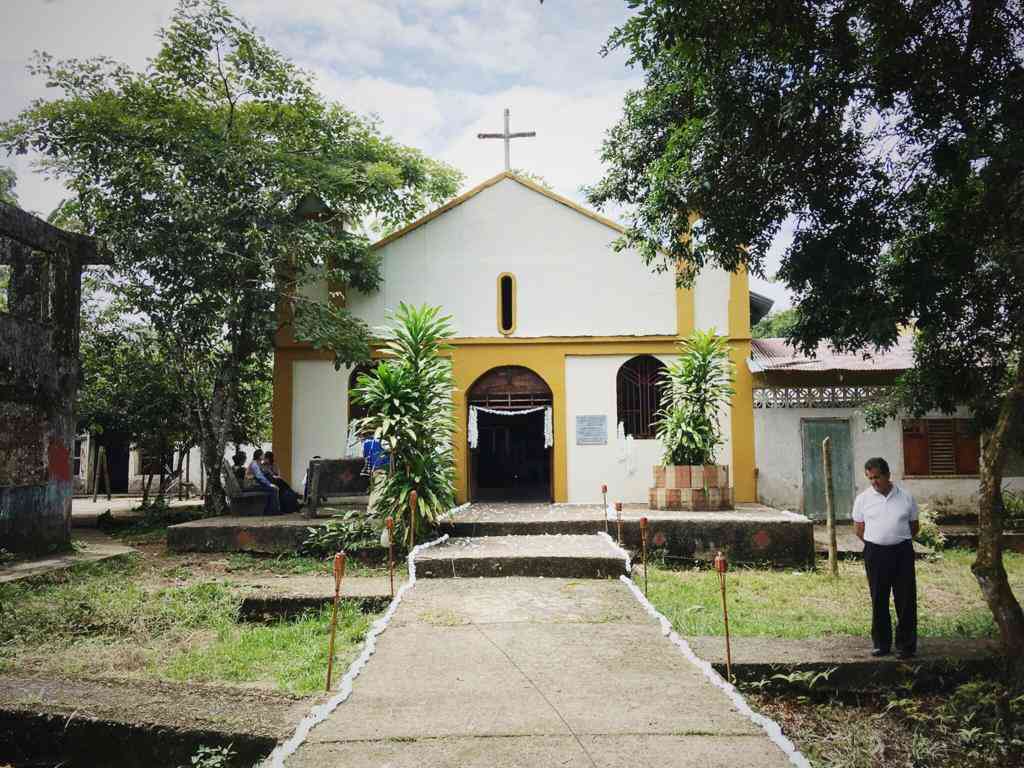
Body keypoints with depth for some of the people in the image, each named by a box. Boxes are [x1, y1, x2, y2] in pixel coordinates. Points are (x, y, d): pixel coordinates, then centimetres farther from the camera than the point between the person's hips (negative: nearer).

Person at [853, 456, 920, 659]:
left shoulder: (906, 498, 1)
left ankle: (906, 644, 14)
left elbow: (914, 526, 12)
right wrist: (877, 543, 7)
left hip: (902, 552, 0)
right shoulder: (863, 499, 1)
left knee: (906, 600, 3)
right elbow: (858, 529, 9)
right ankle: (881, 643, 19)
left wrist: (900, 541, 9)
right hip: (875, 553, 0)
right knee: (878, 600, 8)